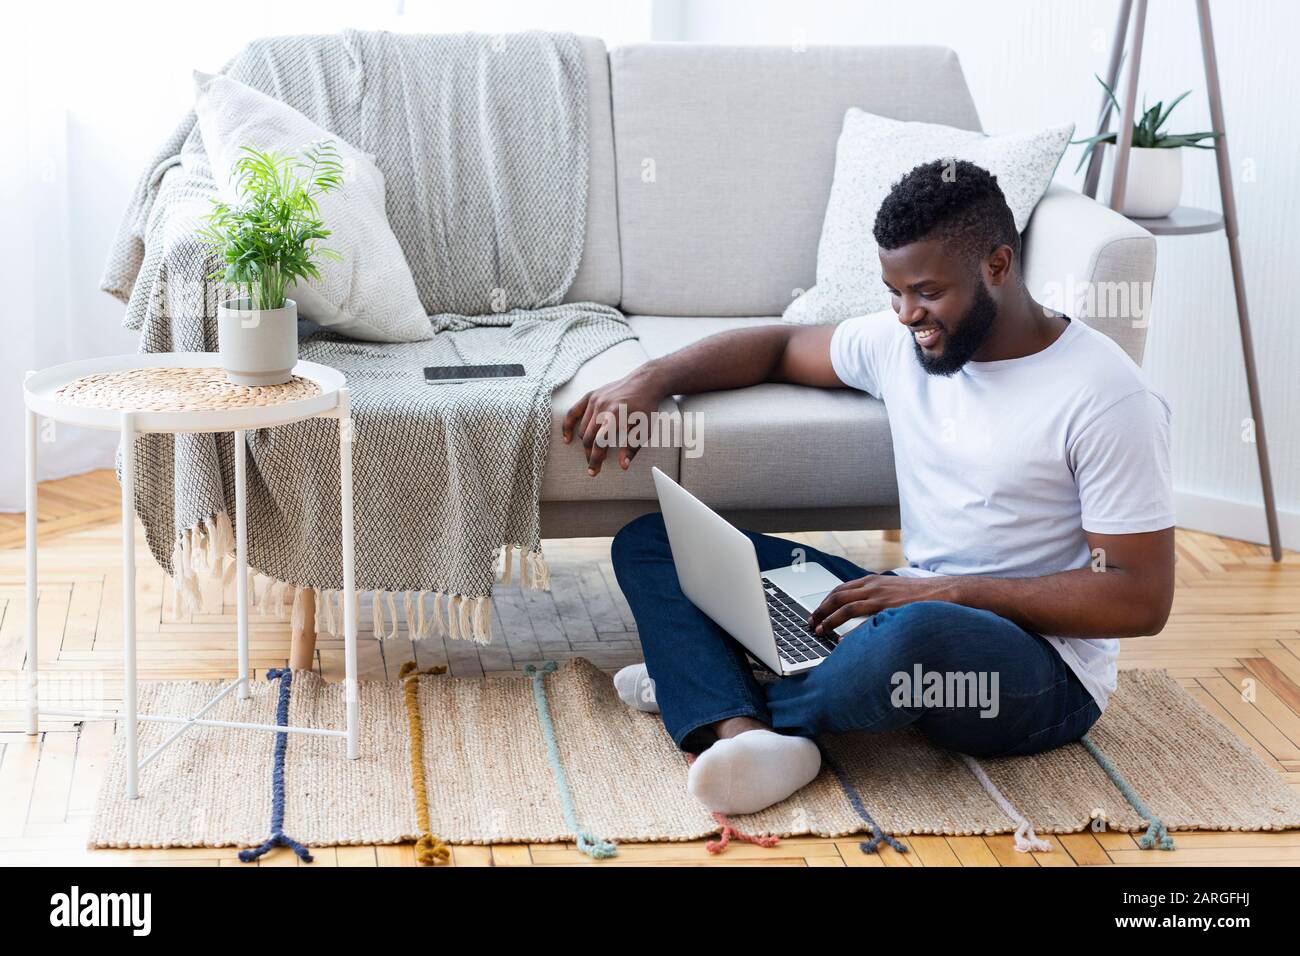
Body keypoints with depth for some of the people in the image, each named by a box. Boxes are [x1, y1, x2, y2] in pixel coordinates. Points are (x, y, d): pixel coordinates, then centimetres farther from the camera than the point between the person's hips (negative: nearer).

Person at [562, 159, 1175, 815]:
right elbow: (779, 347, 20)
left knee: (918, 632, -44)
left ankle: (716, 695, -12)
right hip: (914, 609, 7)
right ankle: (746, 735, -28)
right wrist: (651, 379, 2)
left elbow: (1141, 599, -19)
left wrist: (946, 592, -24)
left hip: (1041, 674, -7)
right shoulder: (903, 340, 3)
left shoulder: (1105, 398, -17)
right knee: (650, 541, 0)